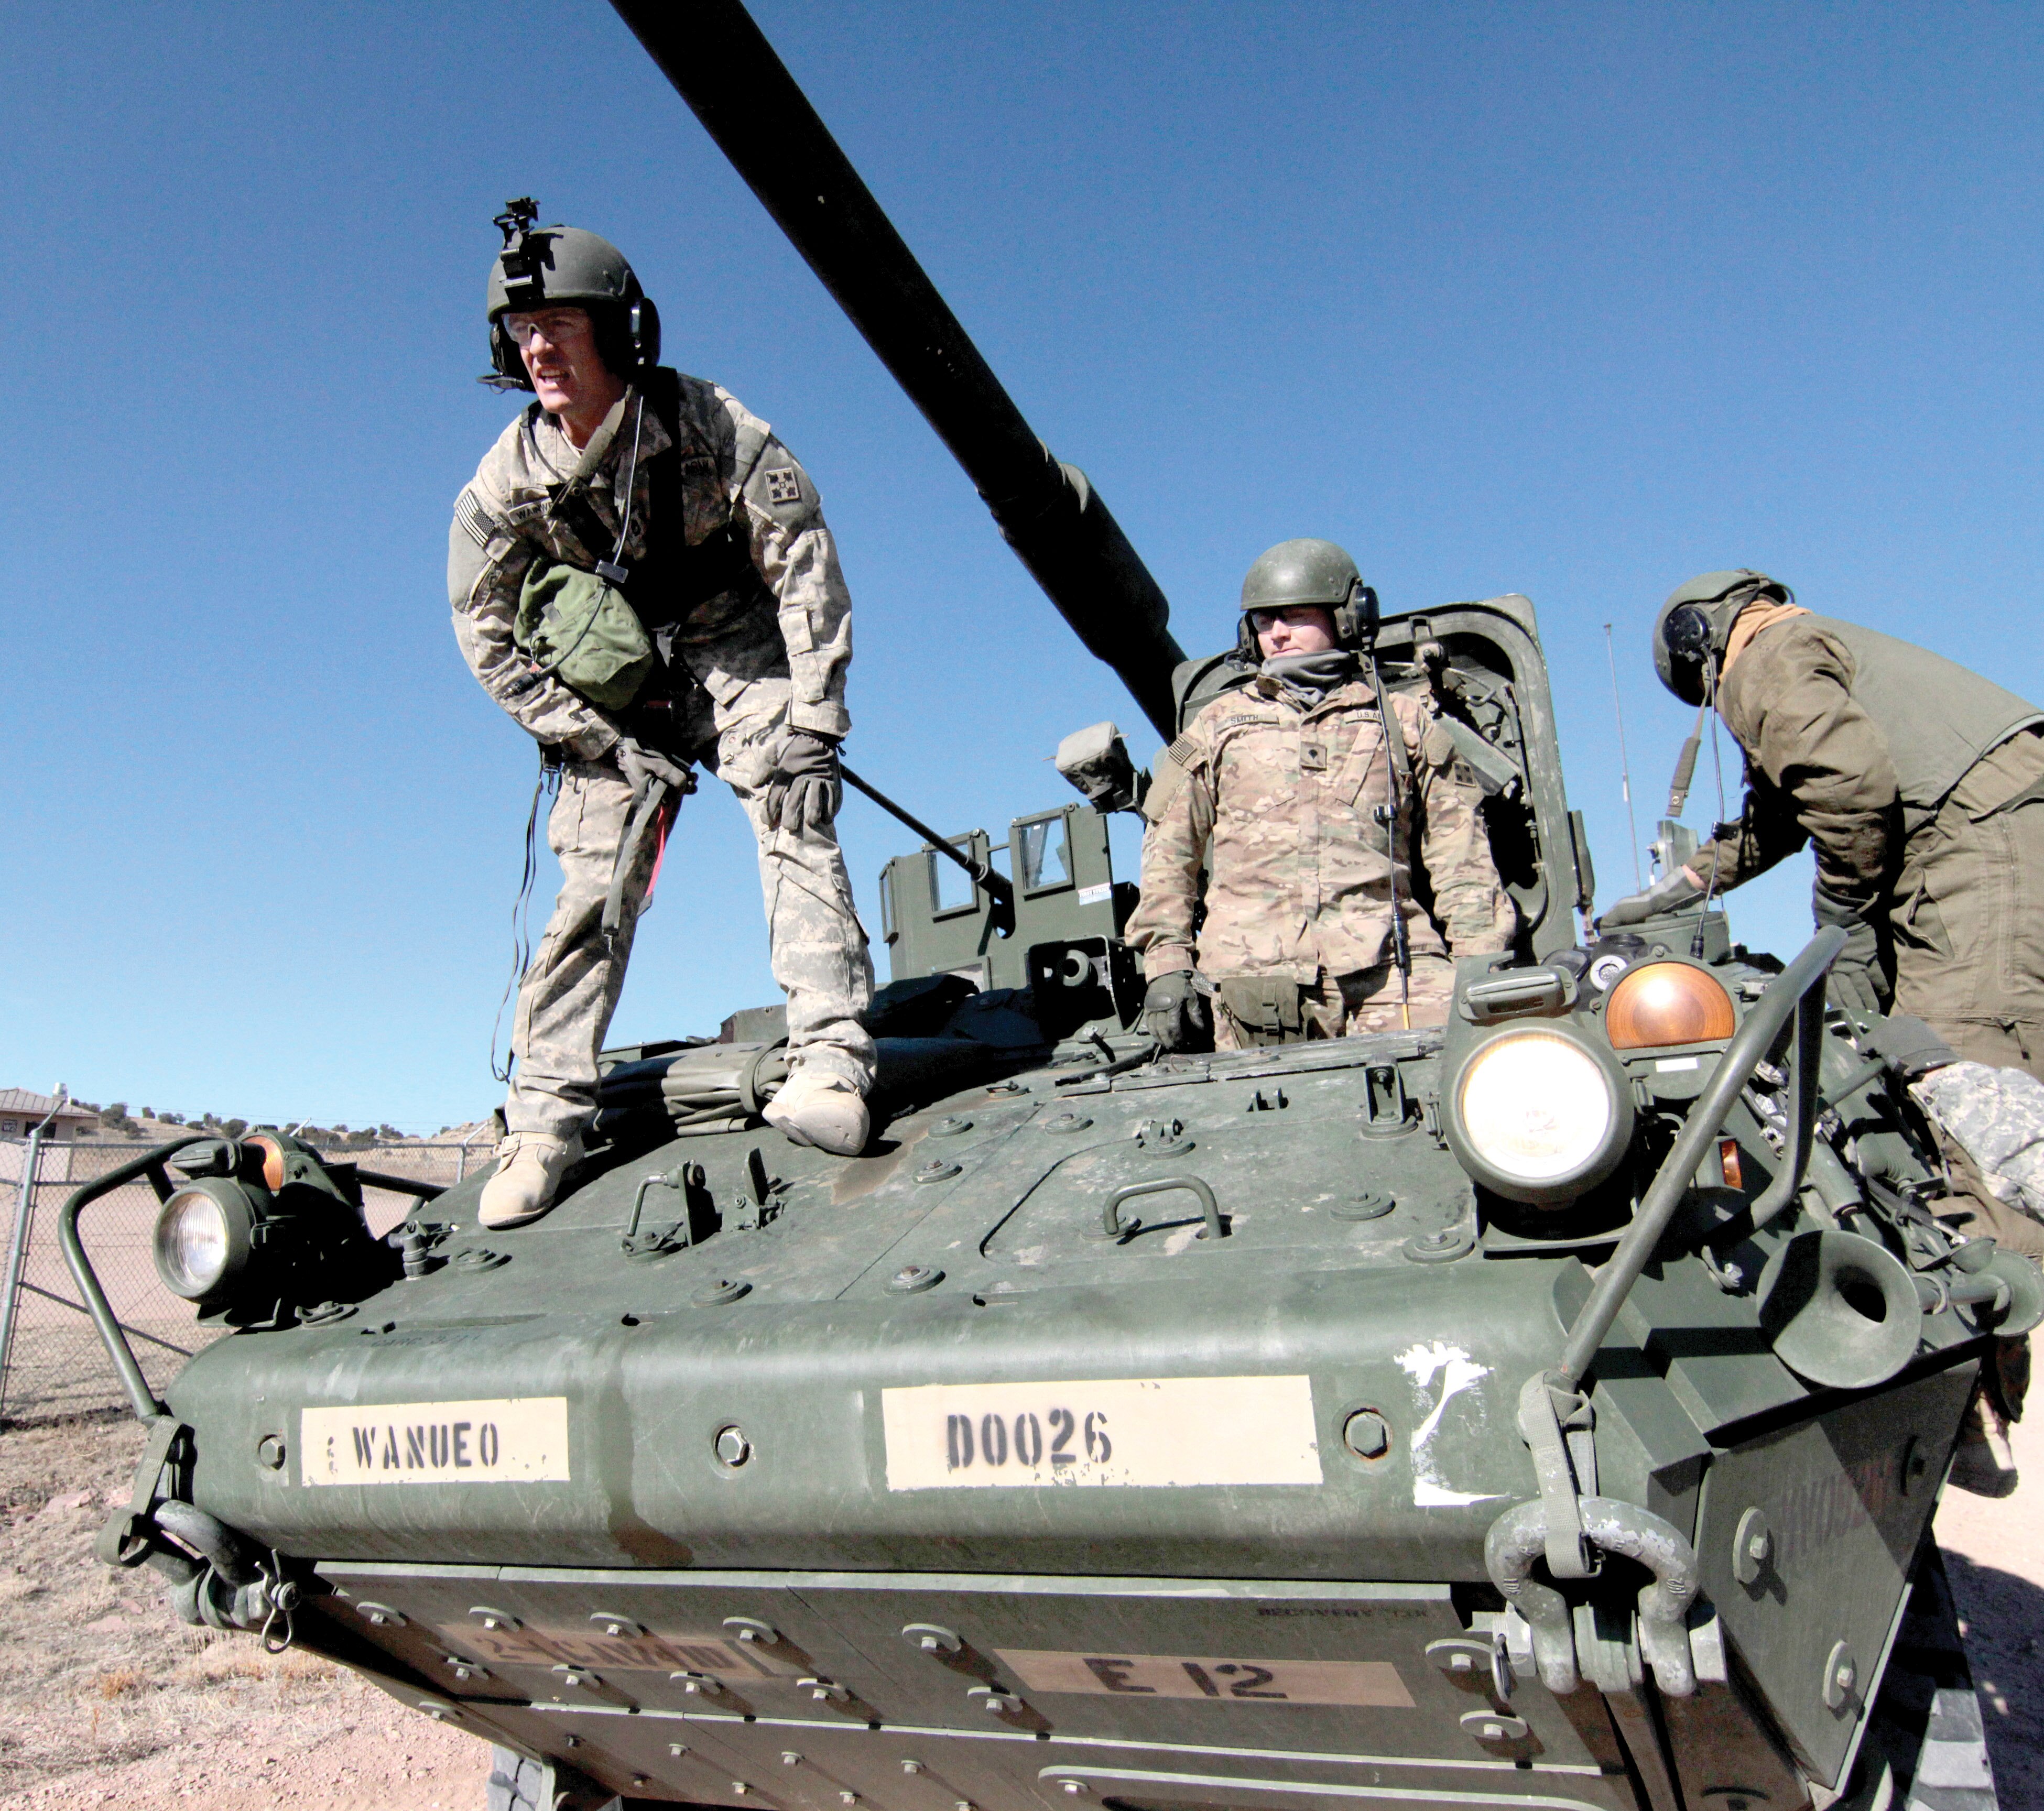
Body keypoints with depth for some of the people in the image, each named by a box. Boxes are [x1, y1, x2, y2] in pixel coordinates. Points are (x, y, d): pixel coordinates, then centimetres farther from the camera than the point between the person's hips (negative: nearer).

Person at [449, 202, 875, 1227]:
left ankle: (832, 1069, -26)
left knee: (795, 834, -22)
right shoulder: (505, 483, -11)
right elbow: (490, 641, -4)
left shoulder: (709, 426, -18)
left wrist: (811, 727, -22)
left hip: (741, 656, -1)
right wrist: (612, 746, -11)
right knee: (590, 889, -6)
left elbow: (807, 568, -16)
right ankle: (543, 1115, 0)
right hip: (611, 697, 2)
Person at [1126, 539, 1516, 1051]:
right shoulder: (1219, 725, 23)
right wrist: (1166, 964, 7)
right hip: (1252, 972, 1)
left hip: (1386, 969, 0)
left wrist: (1483, 969, 5)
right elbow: (1169, 850, 19)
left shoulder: (1403, 721, 21)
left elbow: (1462, 858, 16)